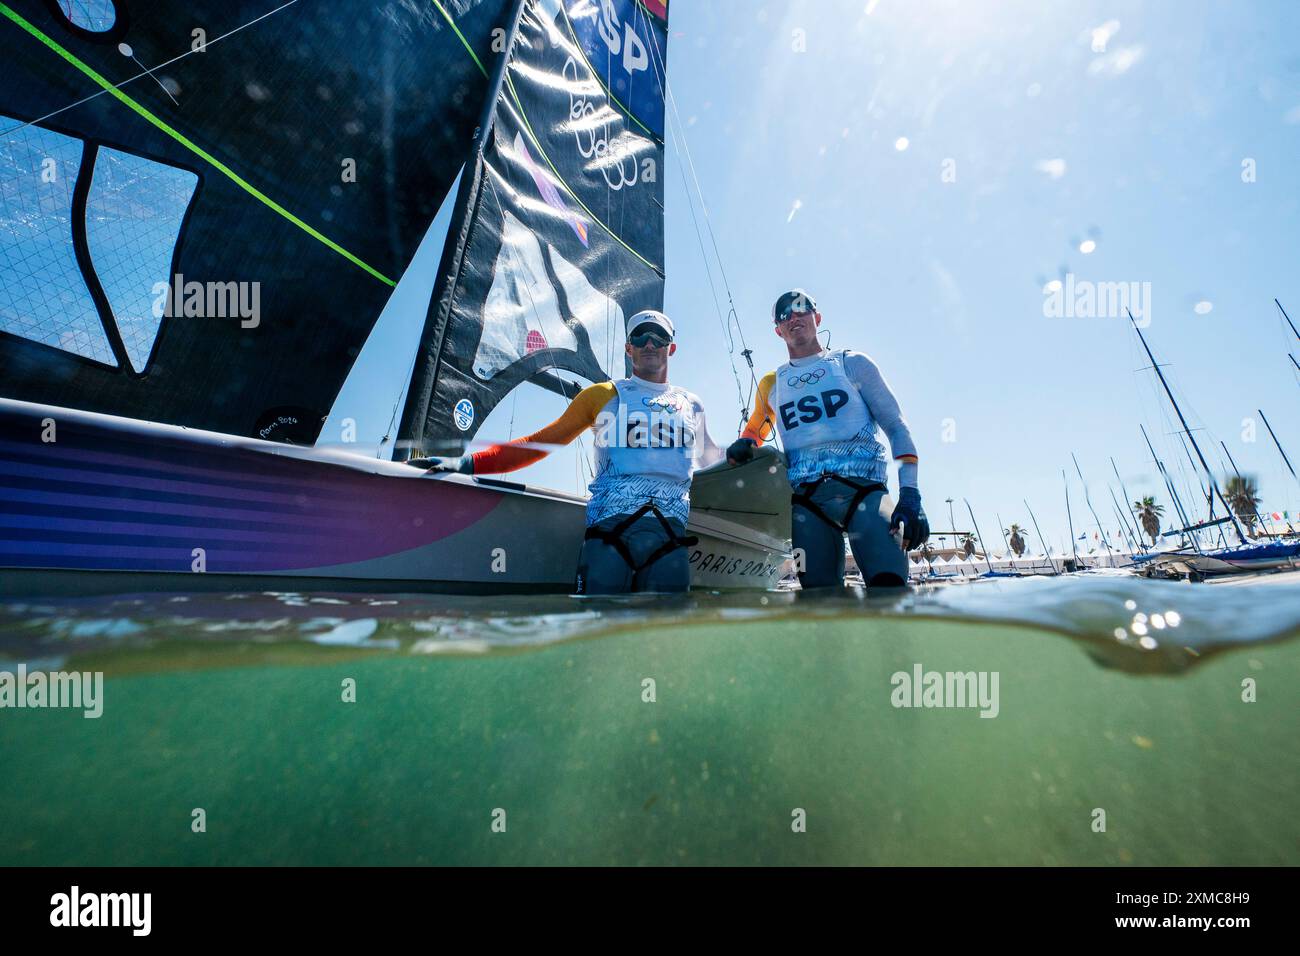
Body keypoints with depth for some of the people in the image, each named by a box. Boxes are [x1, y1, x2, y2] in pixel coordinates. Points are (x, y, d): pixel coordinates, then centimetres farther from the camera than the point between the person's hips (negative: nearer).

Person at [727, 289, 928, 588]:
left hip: (863, 488, -1)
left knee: (889, 586, -18)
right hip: (806, 500, 2)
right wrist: (743, 446, 6)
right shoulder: (771, 384, 19)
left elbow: (895, 426, 10)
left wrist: (910, 493, -3)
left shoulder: (851, 364, 14)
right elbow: (754, 431, 33)